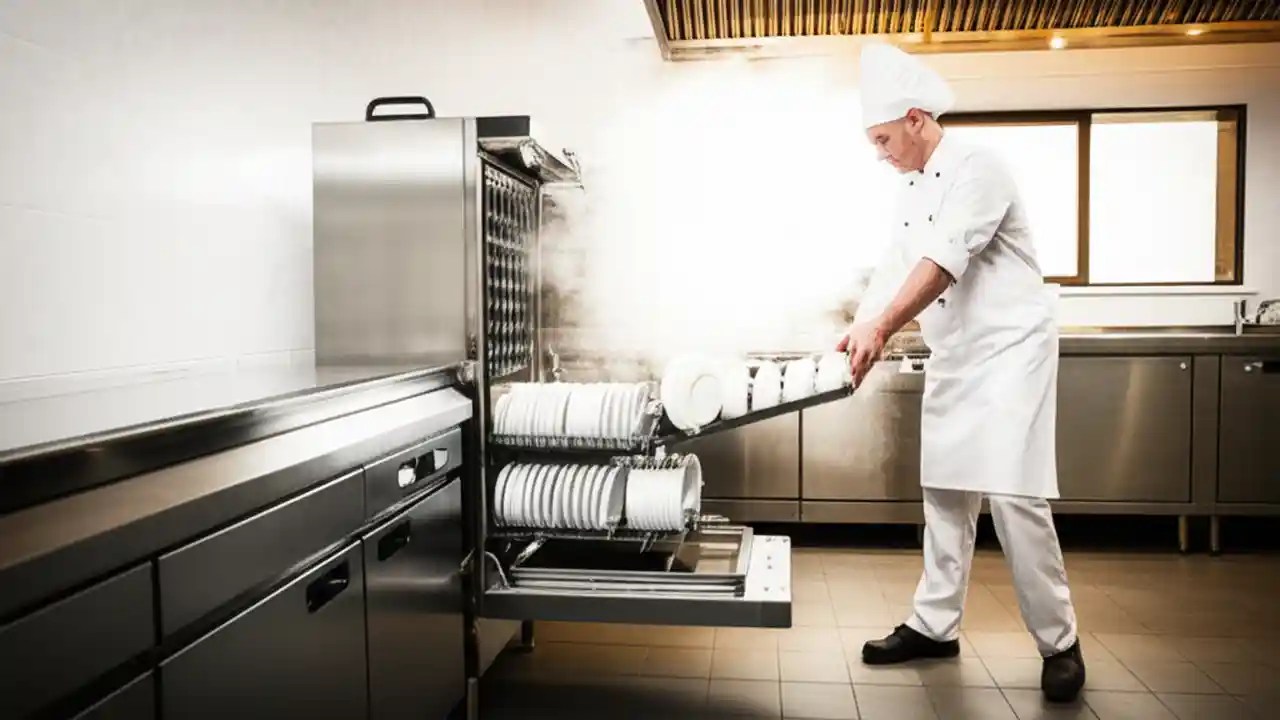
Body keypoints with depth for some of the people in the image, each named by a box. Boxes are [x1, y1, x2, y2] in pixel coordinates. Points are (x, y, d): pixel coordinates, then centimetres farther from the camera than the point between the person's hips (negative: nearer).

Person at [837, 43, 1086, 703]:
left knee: (1013, 495, -12)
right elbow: (895, 267, 9)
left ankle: (1059, 642, 5)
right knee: (946, 493, 10)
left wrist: (882, 328, -31)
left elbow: (944, 261, -26)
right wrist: (858, 331, -5)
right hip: (953, 357, 8)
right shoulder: (914, 187, 13)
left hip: (1010, 349, -8)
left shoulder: (976, 168, -14)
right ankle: (934, 626, 20)